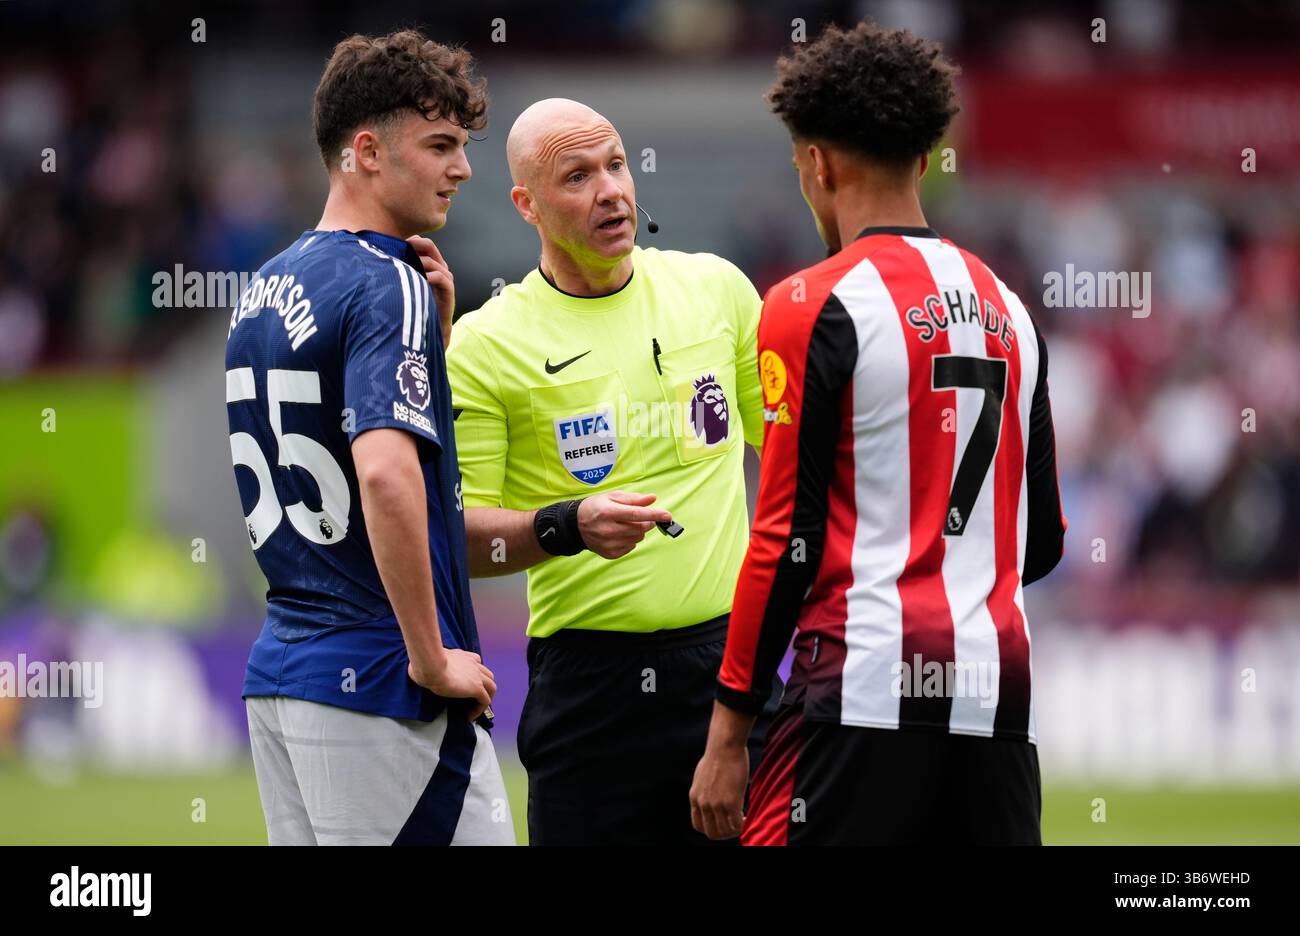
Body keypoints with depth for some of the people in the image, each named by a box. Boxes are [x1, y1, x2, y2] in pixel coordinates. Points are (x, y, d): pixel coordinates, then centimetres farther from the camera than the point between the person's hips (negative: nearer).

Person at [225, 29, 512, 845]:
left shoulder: (267, 290, 15)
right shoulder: (388, 288, -13)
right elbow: (386, 472, -28)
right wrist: (431, 658, -20)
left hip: (280, 670, 9)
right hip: (380, 682, -9)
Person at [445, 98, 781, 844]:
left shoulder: (716, 288, 8)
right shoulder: (485, 344, -3)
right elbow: (455, 533, -5)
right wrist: (568, 527, -22)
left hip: (730, 655, 3)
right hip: (589, 678, -2)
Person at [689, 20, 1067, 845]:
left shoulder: (815, 306, -4)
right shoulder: (1007, 309, 15)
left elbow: (787, 535, -8)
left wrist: (729, 731, -4)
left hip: (871, 688, -6)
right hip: (1001, 691, 6)